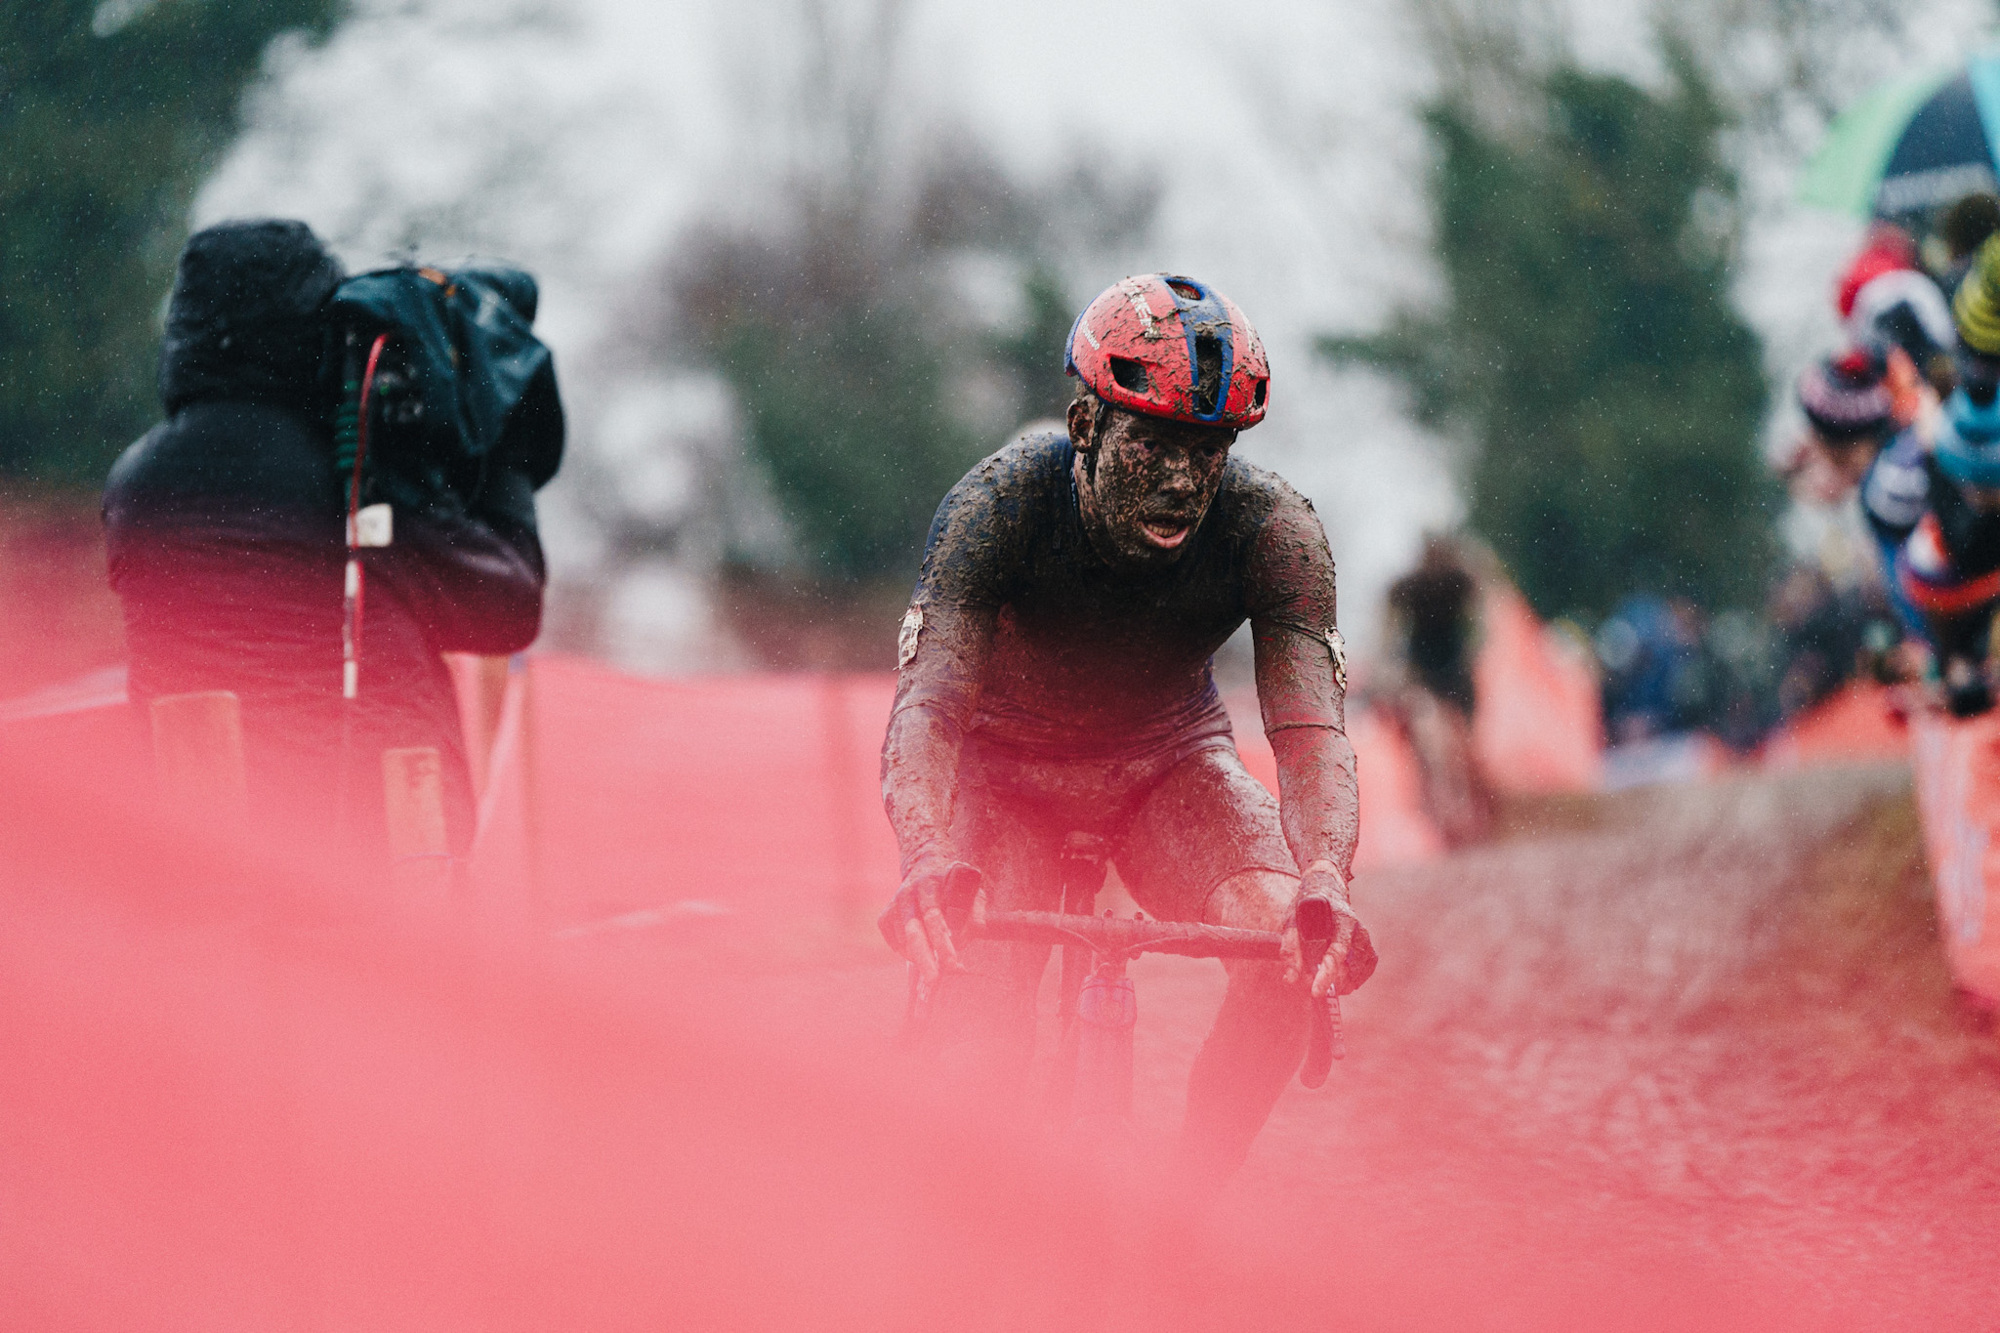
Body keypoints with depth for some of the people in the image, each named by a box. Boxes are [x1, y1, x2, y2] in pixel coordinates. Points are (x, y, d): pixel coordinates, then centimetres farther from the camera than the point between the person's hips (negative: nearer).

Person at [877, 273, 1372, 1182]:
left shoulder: (1272, 528, -27)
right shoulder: (1001, 503, -31)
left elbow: (1310, 730, -36)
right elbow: (926, 707, -41)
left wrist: (1325, 884, -56)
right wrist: (927, 863, -61)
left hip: (1165, 760, 2)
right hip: (1004, 761, -1)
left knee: (1290, 946, -26)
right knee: (981, 1042, -22)